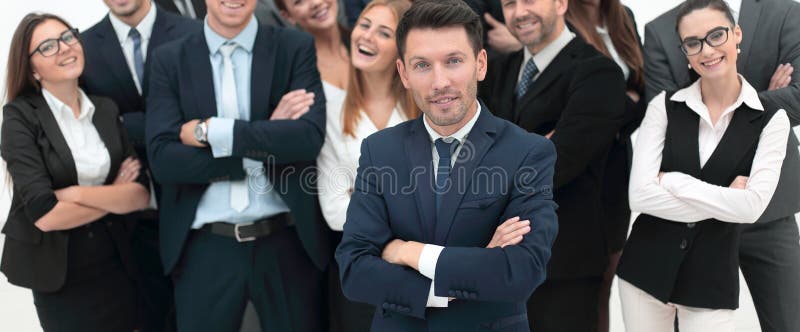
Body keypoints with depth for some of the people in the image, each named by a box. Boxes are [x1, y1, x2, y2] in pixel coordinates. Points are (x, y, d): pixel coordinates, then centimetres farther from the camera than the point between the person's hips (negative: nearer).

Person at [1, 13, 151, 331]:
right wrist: (116, 194, -11)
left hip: (116, 263, 4)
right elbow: (44, 213, -21)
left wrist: (77, 194, -19)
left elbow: (142, 194, -6)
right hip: (58, 272, -4)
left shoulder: (107, 110, 2)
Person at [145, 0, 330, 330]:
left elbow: (310, 137, -15)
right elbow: (163, 160, -8)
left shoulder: (297, 48, 0)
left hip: (287, 243, 0)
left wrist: (210, 131, -15)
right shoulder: (168, 60, 2)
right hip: (205, 249, 1)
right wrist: (267, 144, -15)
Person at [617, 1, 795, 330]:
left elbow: (752, 206, -16)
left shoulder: (770, 119, -4)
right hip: (646, 266, 1)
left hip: (712, 277, -1)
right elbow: (640, 194, -12)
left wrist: (671, 180, -14)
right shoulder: (664, 106, -3)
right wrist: (724, 201, -13)